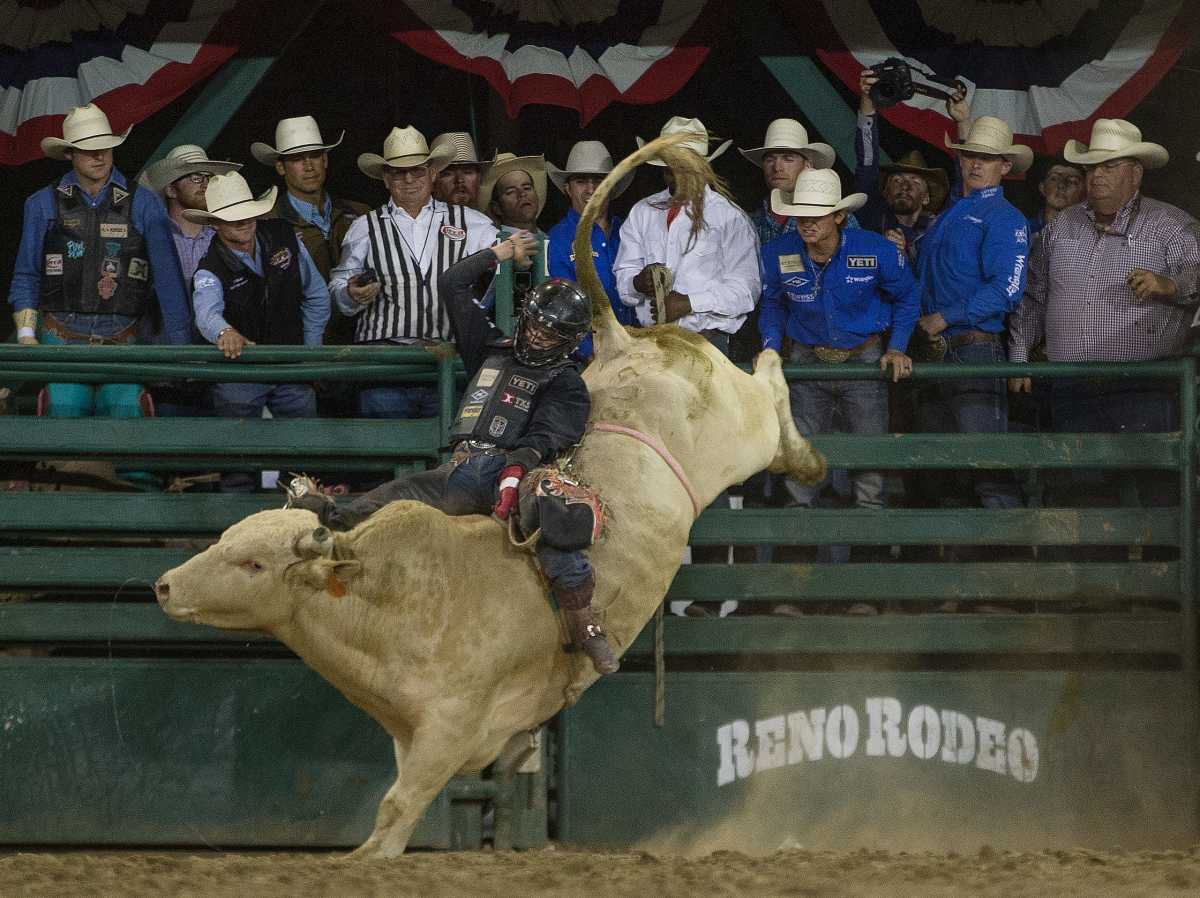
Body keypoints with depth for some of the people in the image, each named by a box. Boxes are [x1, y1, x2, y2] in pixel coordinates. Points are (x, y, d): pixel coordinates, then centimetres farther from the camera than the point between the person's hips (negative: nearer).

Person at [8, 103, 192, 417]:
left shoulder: (143, 205, 5)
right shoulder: (44, 205, 9)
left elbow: (168, 280, 4)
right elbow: (25, 278, 12)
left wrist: (180, 347, -1)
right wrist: (26, 337, -1)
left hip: (123, 344, 0)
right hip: (62, 341, 0)